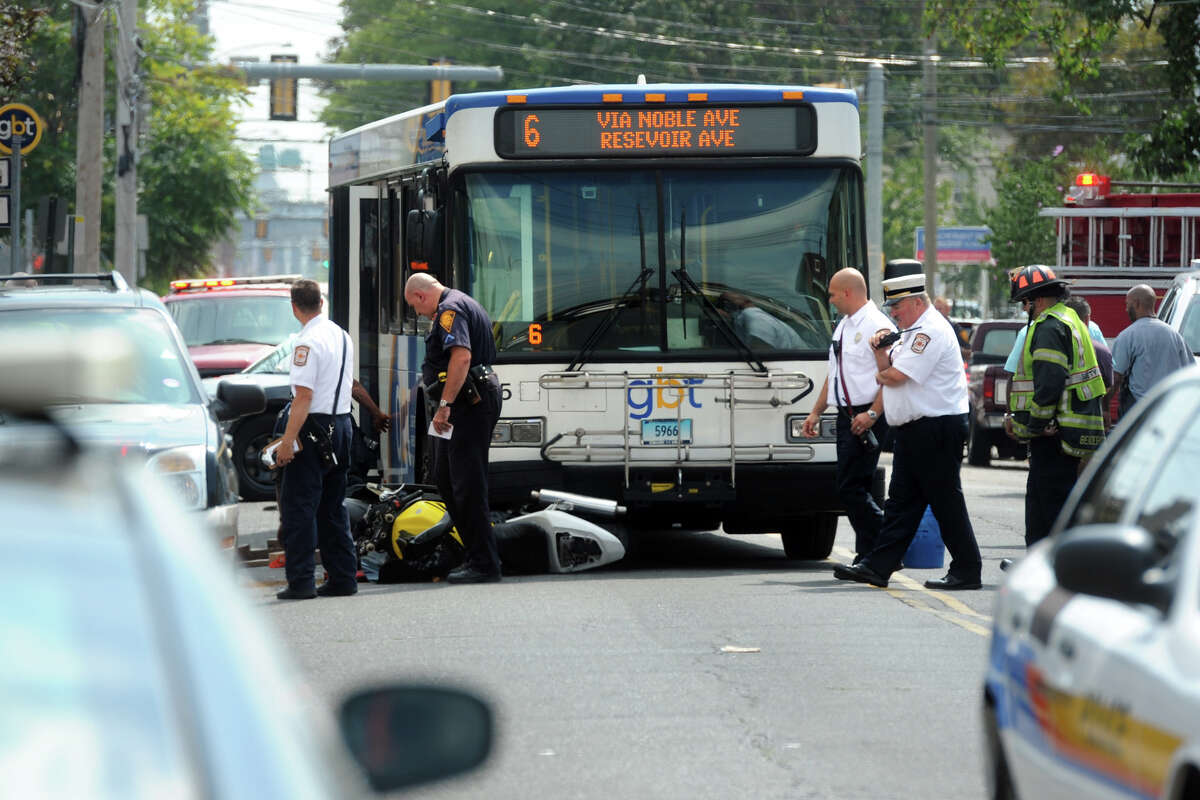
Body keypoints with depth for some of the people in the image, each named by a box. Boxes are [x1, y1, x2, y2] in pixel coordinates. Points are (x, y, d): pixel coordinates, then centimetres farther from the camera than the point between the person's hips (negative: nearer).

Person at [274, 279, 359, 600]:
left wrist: (288, 441, -20)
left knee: (298, 507, -5)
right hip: (342, 423, 8)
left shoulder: (308, 342, -15)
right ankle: (342, 578, 15)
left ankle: (301, 581, -9)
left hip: (315, 428, -8)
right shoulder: (342, 336, 12)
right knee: (333, 507, 15)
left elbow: (304, 396, -20)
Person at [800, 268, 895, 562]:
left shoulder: (877, 326, -11)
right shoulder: (844, 326, 18)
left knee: (851, 488, -12)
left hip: (867, 419, -9)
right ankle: (867, 559, 12)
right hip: (847, 416, 9)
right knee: (854, 488, 8)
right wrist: (816, 411, 22)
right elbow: (833, 374, 26)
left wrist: (872, 414, -23)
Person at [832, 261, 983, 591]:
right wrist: (881, 350, -2)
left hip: (937, 428, -10)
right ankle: (877, 566, 8)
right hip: (913, 430, 10)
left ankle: (967, 570, 1)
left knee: (945, 501, -5)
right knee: (901, 501, 8)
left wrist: (882, 373, 4)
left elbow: (896, 376, -18)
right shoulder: (913, 331, 19)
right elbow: (888, 369, 18)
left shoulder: (931, 331, -14)